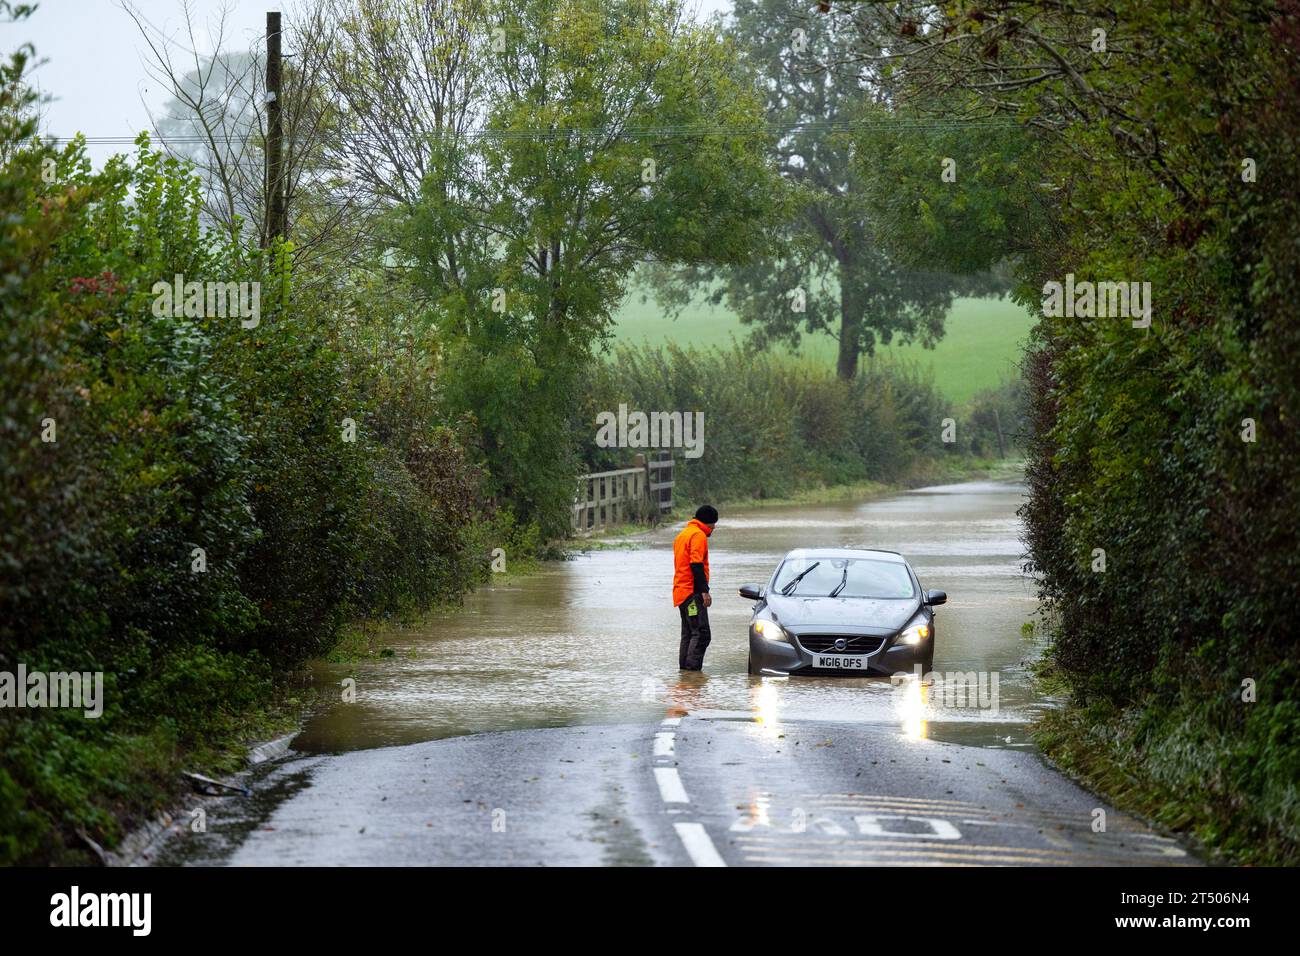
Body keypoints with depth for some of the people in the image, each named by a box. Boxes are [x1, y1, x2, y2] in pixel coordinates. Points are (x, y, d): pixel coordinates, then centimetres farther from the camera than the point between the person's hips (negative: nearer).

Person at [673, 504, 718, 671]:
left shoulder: (682, 535, 22)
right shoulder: (698, 535, -9)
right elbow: (696, 565, -18)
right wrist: (704, 590, -20)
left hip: (680, 592, 10)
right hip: (692, 592, -10)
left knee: (688, 633, 13)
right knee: (701, 634, -14)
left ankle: (684, 667, 11)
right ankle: (693, 668, -21)